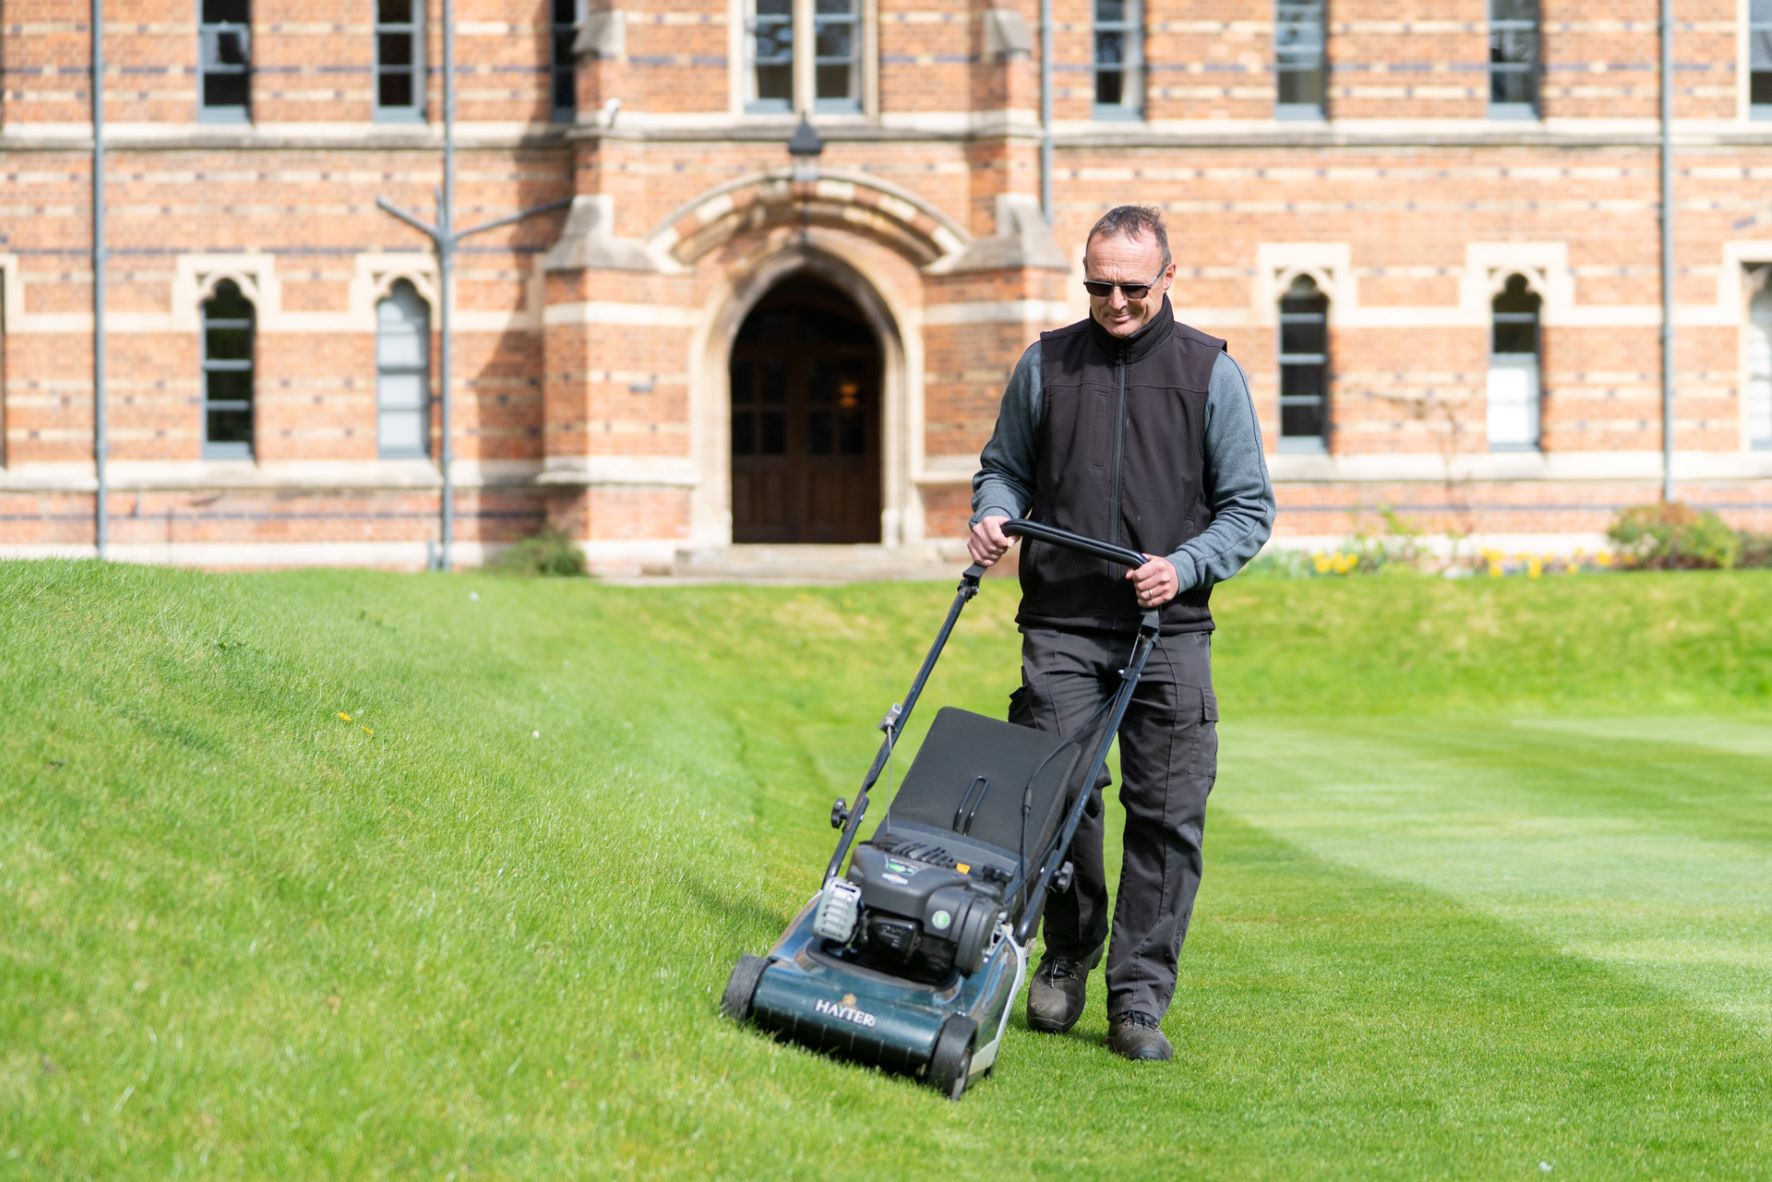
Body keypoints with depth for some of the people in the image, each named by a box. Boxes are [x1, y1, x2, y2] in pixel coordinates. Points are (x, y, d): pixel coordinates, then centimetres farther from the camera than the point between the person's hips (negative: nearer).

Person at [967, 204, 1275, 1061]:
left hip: (1168, 630, -1)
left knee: (1165, 814, -5)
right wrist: (992, 516, -1)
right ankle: (1069, 953, 19)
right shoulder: (1046, 364, 9)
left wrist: (1184, 566, -11)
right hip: (1061, 624, 1)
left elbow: (1249, 507, 5)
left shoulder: (1211, 372, 4)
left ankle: (1139, 998, 1)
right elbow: (1005, 468, 21)